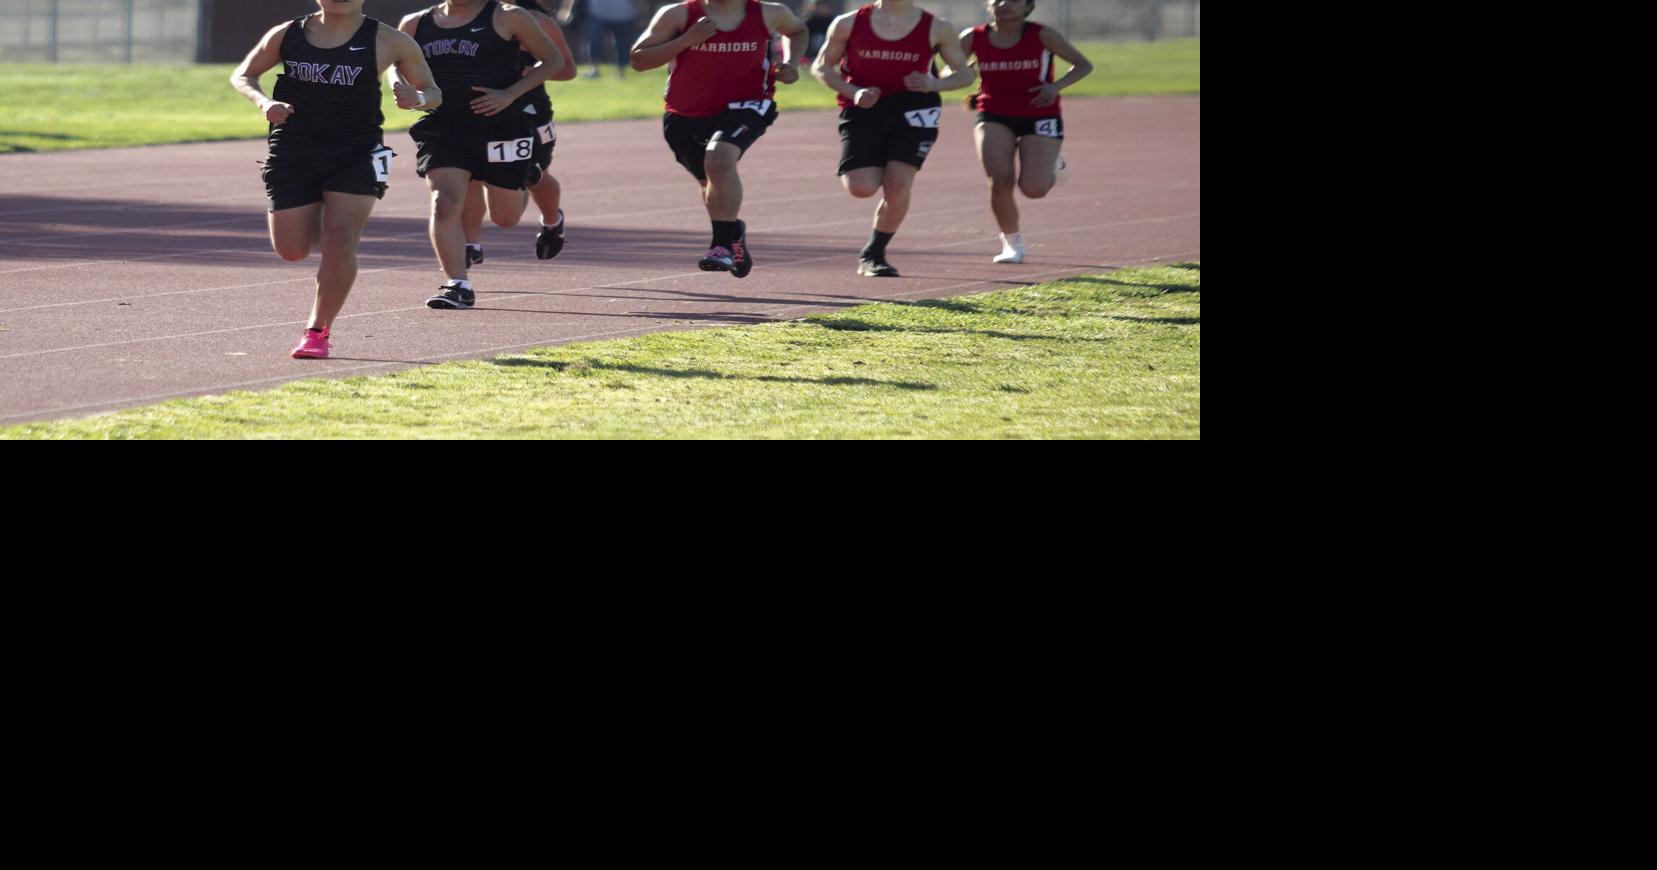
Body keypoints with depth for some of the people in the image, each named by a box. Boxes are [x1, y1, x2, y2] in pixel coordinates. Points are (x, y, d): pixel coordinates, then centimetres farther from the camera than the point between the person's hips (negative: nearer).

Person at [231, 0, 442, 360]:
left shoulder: (387, 42, -4)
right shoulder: (287, 35, 1)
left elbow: (432, 93, 6)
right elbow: (242, 76, 12)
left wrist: (417, 98, -19)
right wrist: (263, 102, -10)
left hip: (356, 155, -2)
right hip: (293, 152, 2)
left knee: (339, 243, -16)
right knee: (292, 249, 4)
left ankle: (318, 331, -3)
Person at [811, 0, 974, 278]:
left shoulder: (936, 29, 2)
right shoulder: (850, 24, 1)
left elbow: (964, 73, 10)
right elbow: (822, 67, 9)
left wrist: (933, 83, -11)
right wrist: (854, 92, -9)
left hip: (912, 108, 0)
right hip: (863, 109, 0)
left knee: (898, 186, -11)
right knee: (861, 188, -18)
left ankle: (873, 255, 10)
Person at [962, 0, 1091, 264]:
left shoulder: (1042, 36, -8)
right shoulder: (974, 39, -3)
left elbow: (1083, 65, -1)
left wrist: (1056, 86, -19)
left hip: (1040, 117, -2)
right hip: (995, 118, 2)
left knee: (1033, 189, -13)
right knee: (1000, 181, -15)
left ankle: (1052, 166, 26)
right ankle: (1012, 243, 9)